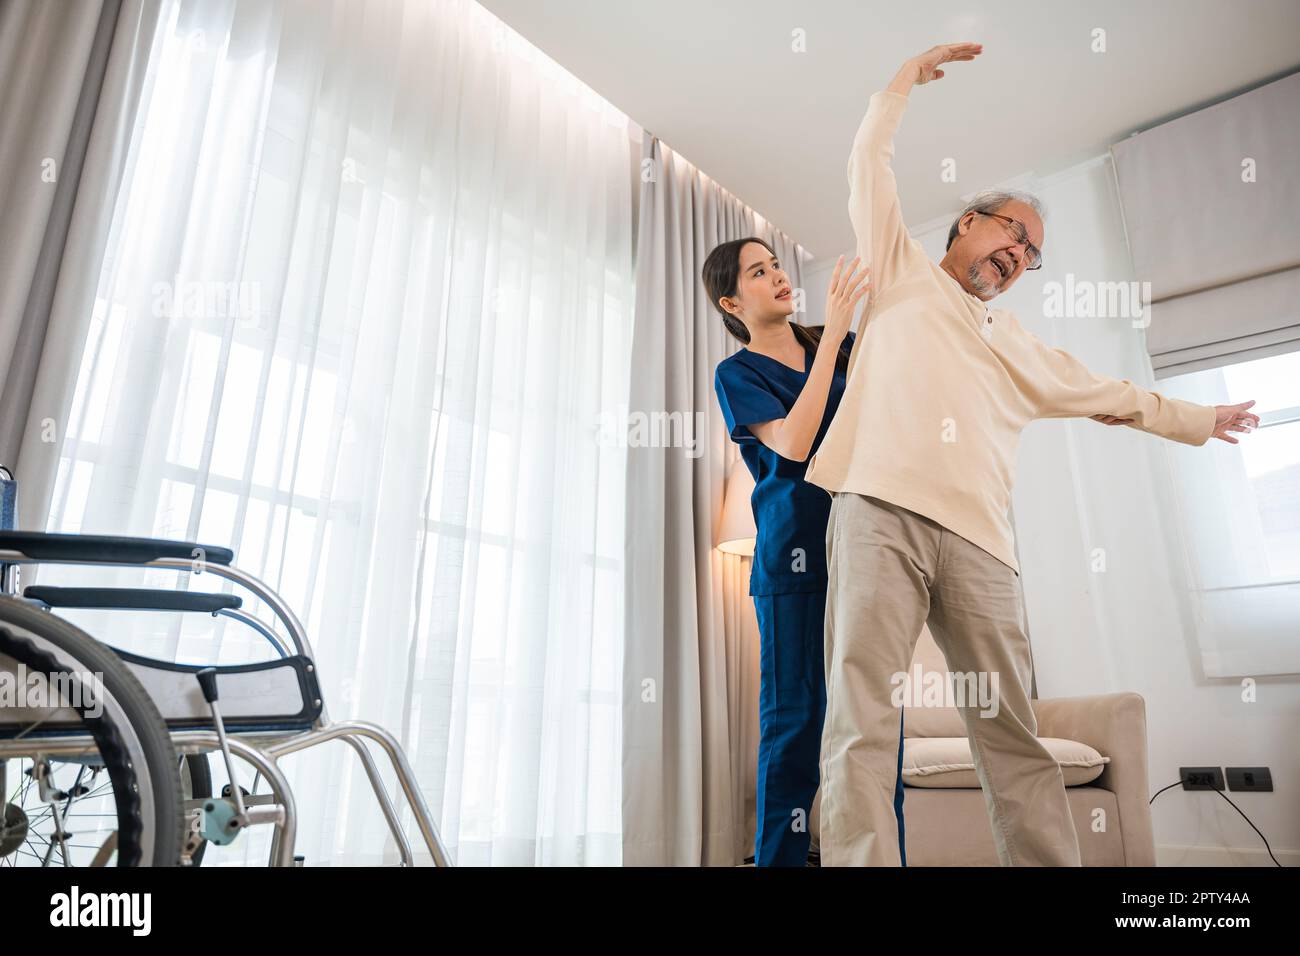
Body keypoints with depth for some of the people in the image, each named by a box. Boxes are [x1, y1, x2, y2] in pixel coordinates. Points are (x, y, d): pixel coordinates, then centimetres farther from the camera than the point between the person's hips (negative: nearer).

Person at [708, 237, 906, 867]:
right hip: (797, 549, -4)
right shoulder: (736, 373, 4)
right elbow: (792, 445, -11)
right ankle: (779, 854, 7)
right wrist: (832, 335, -11)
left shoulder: (847, 342, 17)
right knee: (795, 717, -3)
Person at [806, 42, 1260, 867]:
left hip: (977, 535, 5)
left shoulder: (1020, 349, 34)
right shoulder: (904, 272, 23)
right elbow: (869, 170, 20)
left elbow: (1107, 392, 44)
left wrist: (1198, 420, 51)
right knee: (861, 719, -16)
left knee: (1014, 736, -1)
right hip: (882, 506, -4)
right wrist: (911, 78, 22)